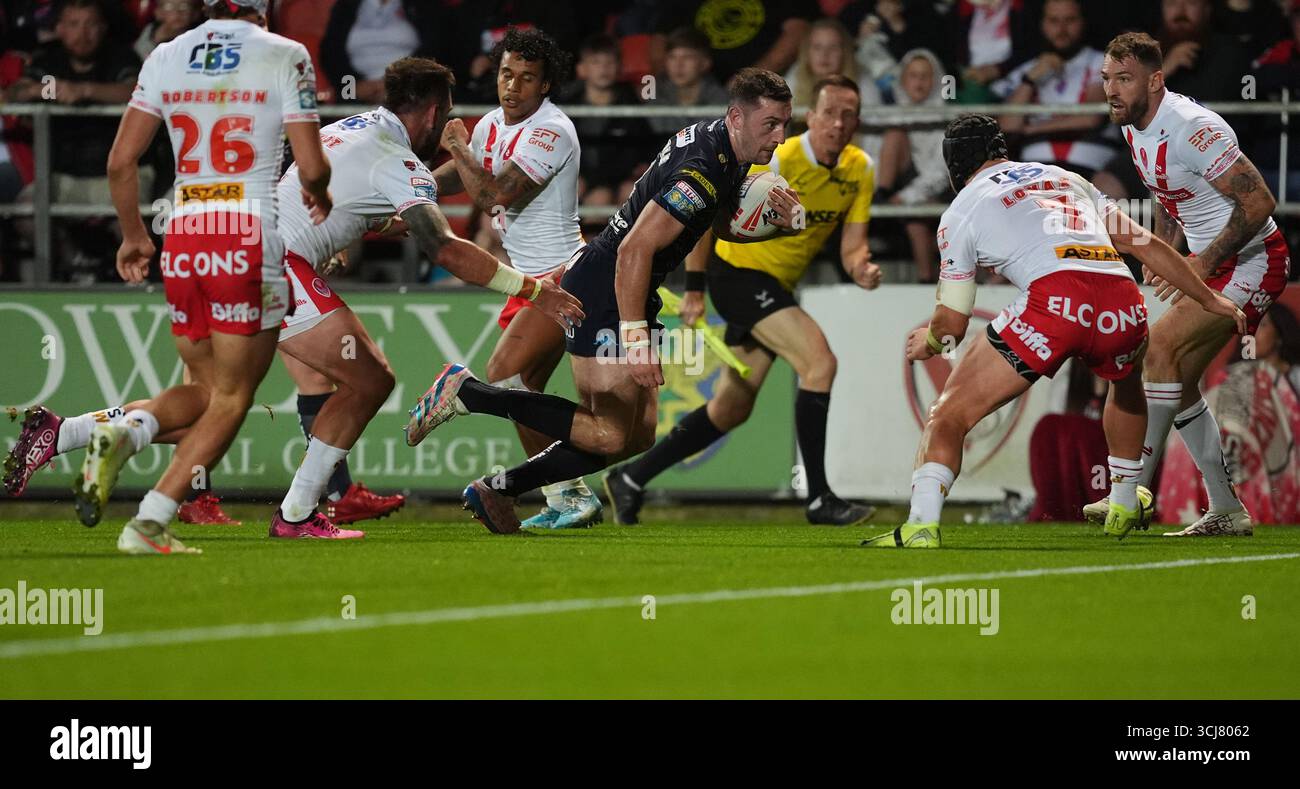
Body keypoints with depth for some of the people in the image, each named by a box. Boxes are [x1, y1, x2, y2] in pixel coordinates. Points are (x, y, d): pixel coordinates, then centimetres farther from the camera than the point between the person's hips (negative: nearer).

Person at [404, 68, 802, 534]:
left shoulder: (728, 151, 6)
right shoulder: (704, 169, -23)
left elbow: (722, 229, 23)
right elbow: (634, 251, -26)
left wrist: (777, 222, 2)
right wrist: (636, 341, -27)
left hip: (630, 293, 10)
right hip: (601, 290, -10)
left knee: (638, 436, 9)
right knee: (608, 436, -14)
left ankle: (496, 490, 13)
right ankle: (467, 393, -7)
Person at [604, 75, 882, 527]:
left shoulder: (860, 170, -3)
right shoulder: (778, 160, -22)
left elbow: (851, 246, -1)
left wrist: (862, 269, -25)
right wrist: (695, 289, -14)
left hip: (775, 286, 8)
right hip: (737, 270, -8)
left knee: (732, 409, 12)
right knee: (819, 361, -24)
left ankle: (630, 480, 26)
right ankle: (819, 499, -21)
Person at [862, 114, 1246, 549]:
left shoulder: (960, 212, 19)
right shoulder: (1066, 178, 32)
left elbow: (952, 325, 22)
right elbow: (1148, 246, 33)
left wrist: (927, 342, 45)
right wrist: (1210, 300, 43)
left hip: (1054, 302, -5)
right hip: (1124, 302, 5)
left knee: (949, 415, 4)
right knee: (1127, 379, 39)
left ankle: (922, 525, -14)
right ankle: (1124, 509, 46)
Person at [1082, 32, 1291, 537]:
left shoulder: (1192, 129, -25)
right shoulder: (1133, 125, 4)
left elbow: (1259, 202, -24)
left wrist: (1206, 264, -22)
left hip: (1251, 261, -10)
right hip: (1209, 261, 10)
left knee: (1161, 346, -21)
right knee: (1178, 381, 6)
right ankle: (1228, 511, 13)